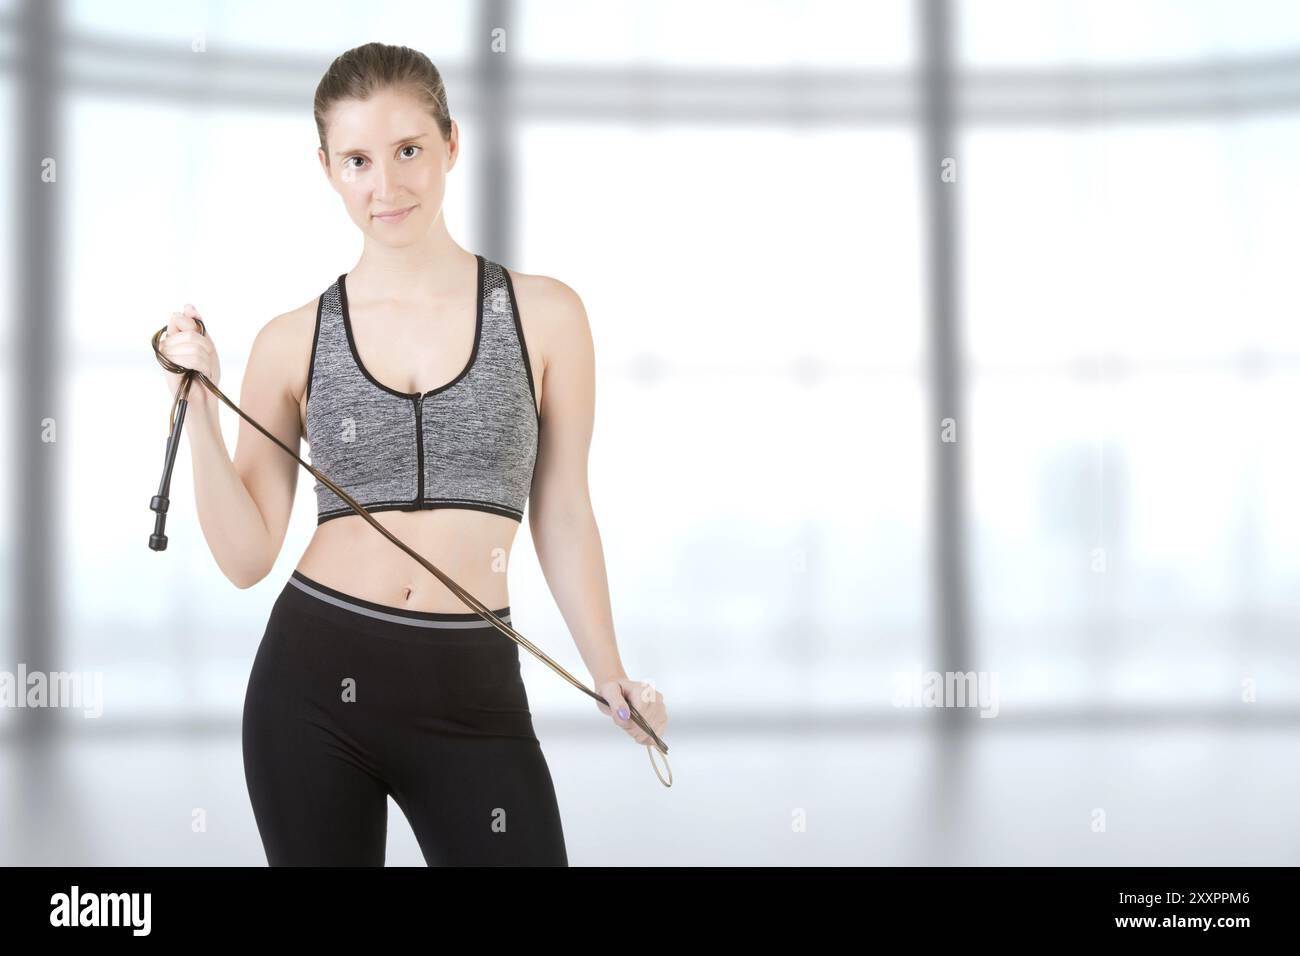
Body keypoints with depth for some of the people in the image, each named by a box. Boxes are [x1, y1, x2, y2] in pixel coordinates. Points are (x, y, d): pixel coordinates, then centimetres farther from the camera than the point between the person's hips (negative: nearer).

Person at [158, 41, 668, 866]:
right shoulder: (292, 341, 1)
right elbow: (248, 556, 2)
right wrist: (199, 407, -7)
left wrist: (609, 675, 8)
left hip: (471, 690, -1)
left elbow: (562, 515, 7)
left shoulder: (544, 314, -1)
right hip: (314, 677, 1)